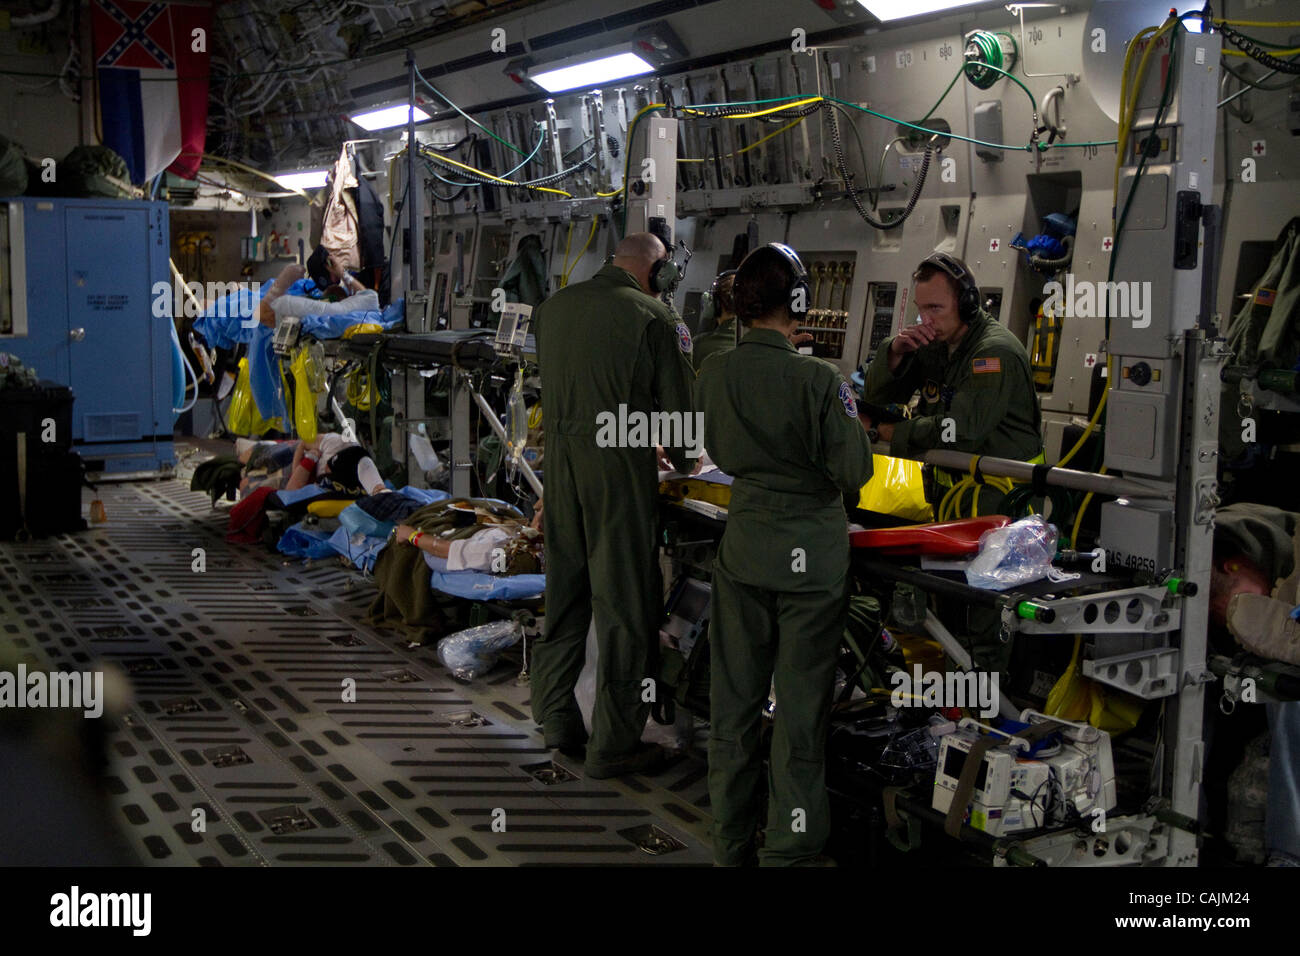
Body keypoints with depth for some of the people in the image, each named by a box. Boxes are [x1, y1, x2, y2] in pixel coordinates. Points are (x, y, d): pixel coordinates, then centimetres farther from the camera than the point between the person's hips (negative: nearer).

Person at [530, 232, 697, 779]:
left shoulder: (553, 306, 10)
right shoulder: (654, 317, -6)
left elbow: (548, 387, 13)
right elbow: (678, 404, -3)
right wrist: (683, 461, 14)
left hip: (558, 461, 6)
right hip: (620, 465, -6)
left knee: (564, 590, 16)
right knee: (623, 600, 1)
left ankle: (556, 717, 24)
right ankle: (613, 744, 7)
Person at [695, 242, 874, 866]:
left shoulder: (713, 374, -3)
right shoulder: (817, 380, -18)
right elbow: (855, 472, -13)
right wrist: (847, 408, 2)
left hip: (742, 548, 5)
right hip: (810, 551, -4)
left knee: (734, 696, 14)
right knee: (800, 704, 6)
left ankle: (729, 843, 26)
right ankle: (790, 849, 15)